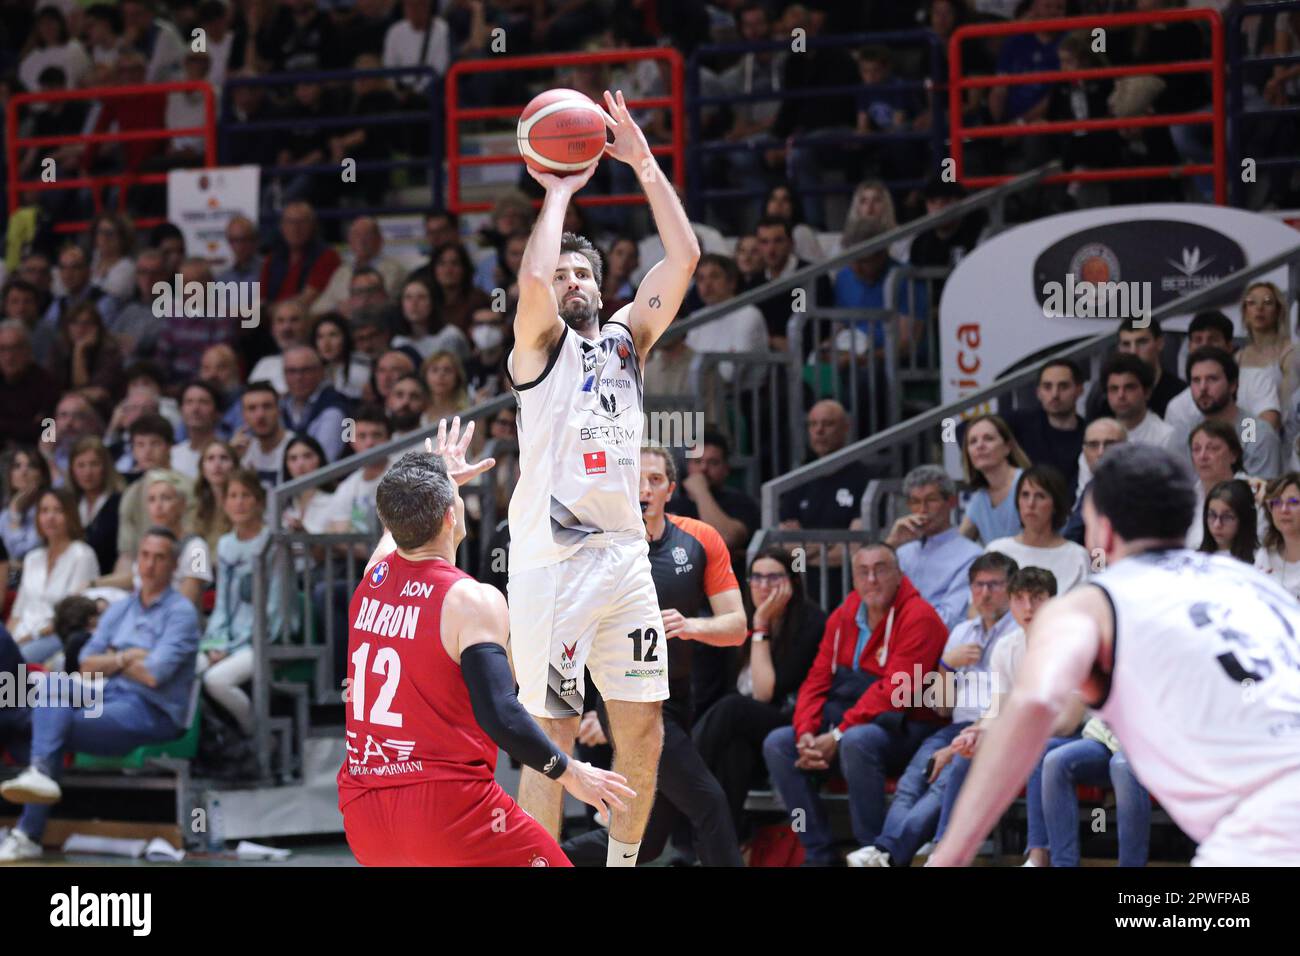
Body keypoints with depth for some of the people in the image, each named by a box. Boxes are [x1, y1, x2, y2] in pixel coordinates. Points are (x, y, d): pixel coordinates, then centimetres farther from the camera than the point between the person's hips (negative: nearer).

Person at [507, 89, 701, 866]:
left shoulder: (628, 338, 17)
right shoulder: (540, 345, 3)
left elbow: (684, 257, 7)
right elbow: (532, 279, -19)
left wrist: (644, 163, 3)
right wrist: (559, 195, -7)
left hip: (625, 553, 5)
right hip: (552, 560, -5)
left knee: (644, 730, 7)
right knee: (552, 738, -5)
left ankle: (623, 862, 20)